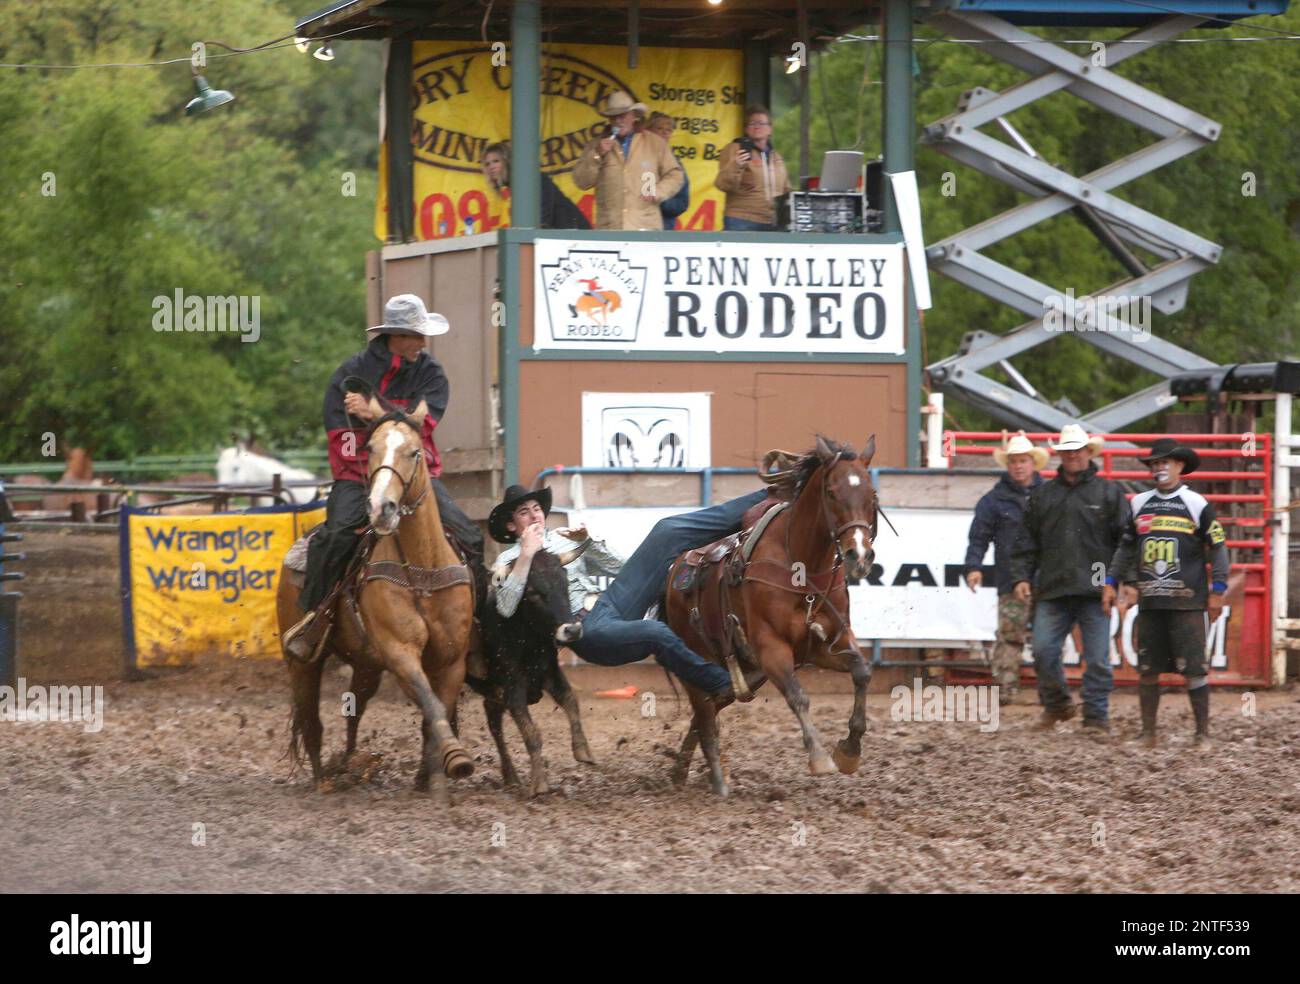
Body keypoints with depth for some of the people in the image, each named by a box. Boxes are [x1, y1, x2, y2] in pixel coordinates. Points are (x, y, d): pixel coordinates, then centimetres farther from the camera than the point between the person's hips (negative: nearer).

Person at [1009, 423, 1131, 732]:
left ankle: (1096, 715, 6)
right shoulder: (1042, 495, 13)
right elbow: (1026, 541, 14)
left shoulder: (1108, 493, 4)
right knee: (1043, 651, -2)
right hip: (1052, 590, 3)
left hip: (1095, 590, -3)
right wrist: (1021, 577, 4)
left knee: (1097, 657, -2)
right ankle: (1056, 704, 18)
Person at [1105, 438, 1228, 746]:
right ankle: (1148, 732, 14)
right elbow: (1126, 548, 20)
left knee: (1193, 668, -6)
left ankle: (1203, 732, 1)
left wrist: (1217, 591, -5)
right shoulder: (1140, 504, 12)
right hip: (1150, 602, 4)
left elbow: (1218, 547, 0)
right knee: (1147, 669, 6)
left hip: (1187, 602, -4)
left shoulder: (1197, 504, -1)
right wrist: (1111, 583, 13)